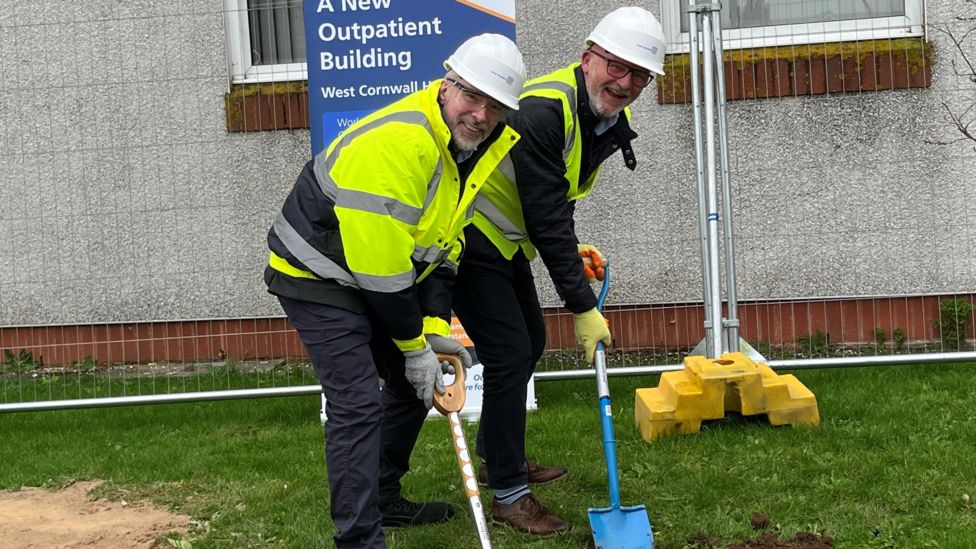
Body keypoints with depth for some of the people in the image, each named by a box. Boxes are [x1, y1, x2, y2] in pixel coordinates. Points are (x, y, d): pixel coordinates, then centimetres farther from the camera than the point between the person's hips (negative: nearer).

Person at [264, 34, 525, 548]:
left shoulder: (480, 147, -2)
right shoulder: (398, 140, -32)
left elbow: (443, 246, 5)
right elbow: (380, 260, -29)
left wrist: (435, 328, -5)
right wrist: (414, 345, -18)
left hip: (374, 275, 9)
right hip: (317, 276, -9)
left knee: (414, 383, 16)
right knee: (357, 403, -15)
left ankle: (383, 499, 32)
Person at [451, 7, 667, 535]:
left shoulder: (611, 120, 0)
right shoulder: (543, 111, -30)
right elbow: (547, 219, -31)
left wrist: (570, 249, 4)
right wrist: (583, 307, -28)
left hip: (506, 241, 10)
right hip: (469, 239, -10)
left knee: (530, 343, 20)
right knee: (510, 355, -11)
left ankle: (495, 456, 38)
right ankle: (509, 495, 1)